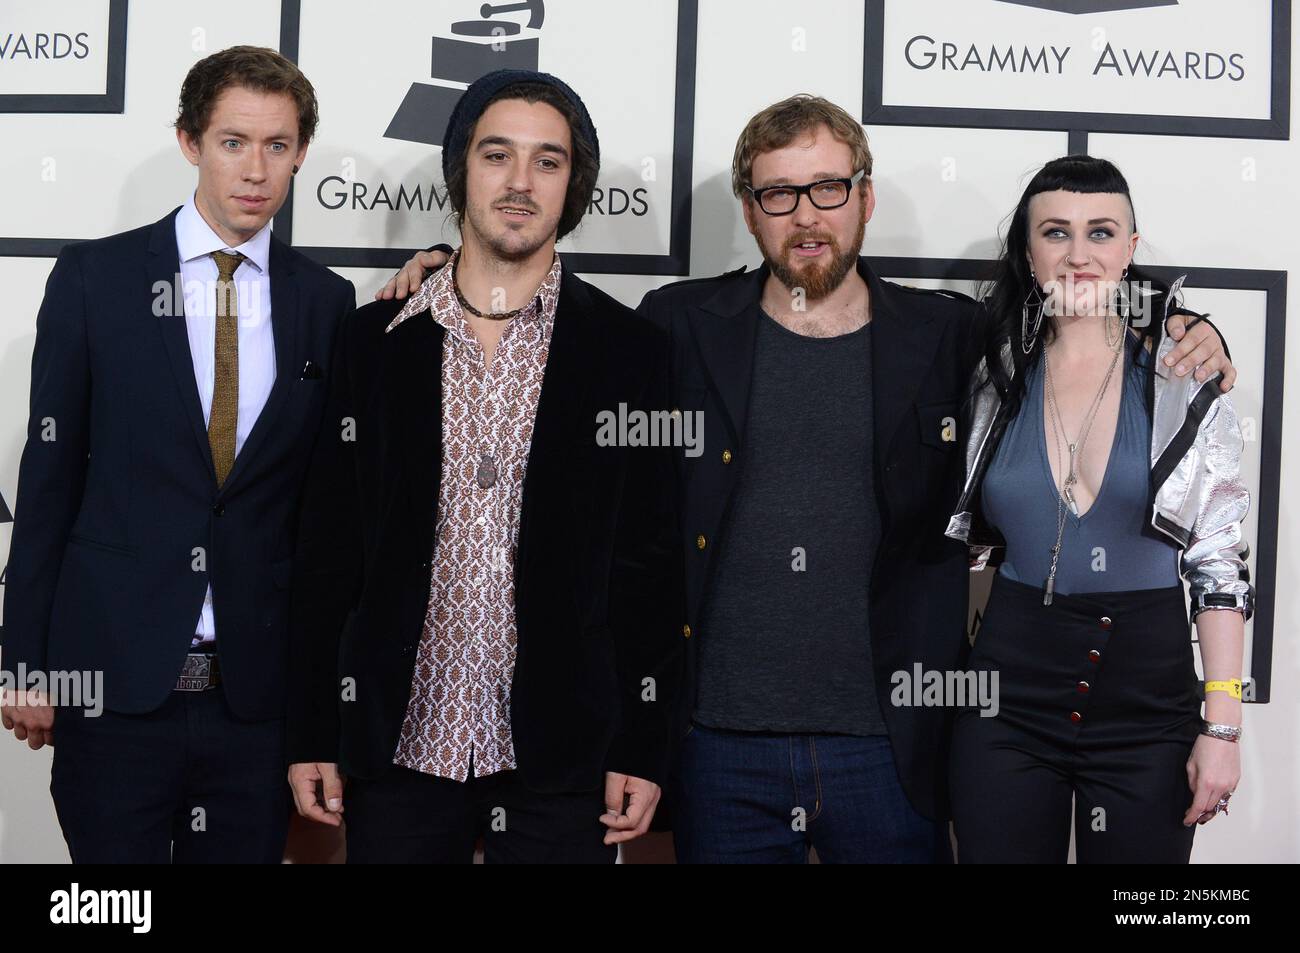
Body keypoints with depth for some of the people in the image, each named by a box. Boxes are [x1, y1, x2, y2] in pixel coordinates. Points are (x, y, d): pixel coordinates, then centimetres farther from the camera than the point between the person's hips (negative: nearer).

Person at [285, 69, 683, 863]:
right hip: (398, 745, 1)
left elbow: (653, 565, 0)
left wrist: (645, 748, -4)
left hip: (561, 756, -1)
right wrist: (312, 734, 3)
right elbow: (330, 547, 5)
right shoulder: (377, 341, 4)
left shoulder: (630, 351, 0)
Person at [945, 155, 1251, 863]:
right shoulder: (994, 379, 3)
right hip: (1009, 696, 2)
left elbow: (1219, 562, -4)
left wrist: (1222, 726, -8)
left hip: (1148, 695, -1)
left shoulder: (1185, 381, -3)